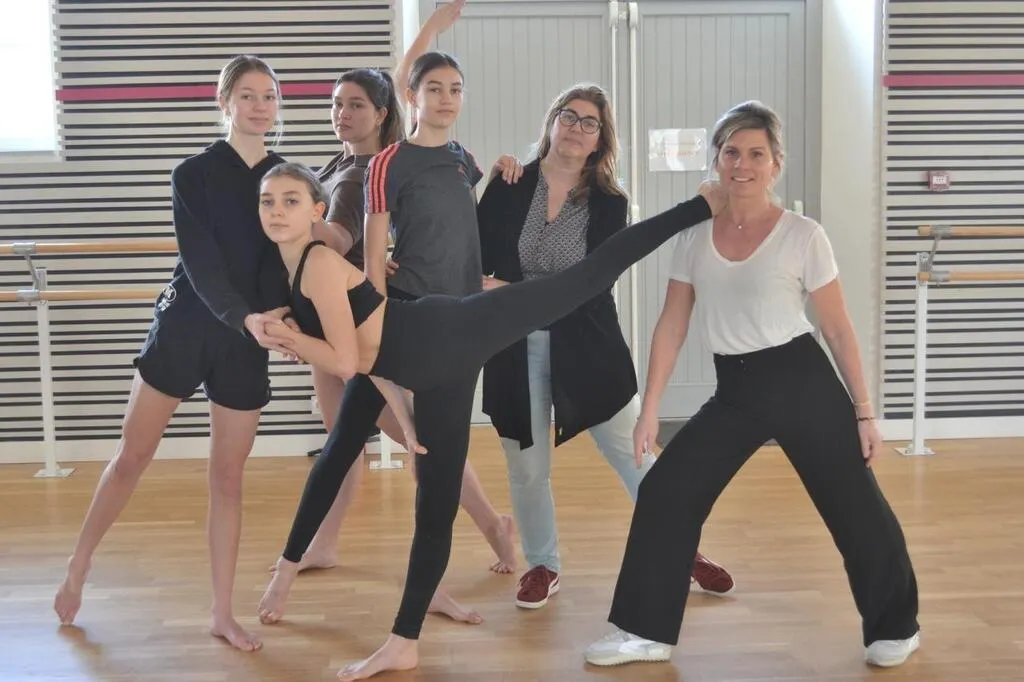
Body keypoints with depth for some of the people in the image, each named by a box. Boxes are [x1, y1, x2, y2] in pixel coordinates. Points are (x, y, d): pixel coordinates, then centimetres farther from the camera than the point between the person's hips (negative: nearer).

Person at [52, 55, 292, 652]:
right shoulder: (194, 174, -5)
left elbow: (294, 263, 0)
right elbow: (200, 263, -16)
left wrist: (282, 321, -20)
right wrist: (245, 317, -31)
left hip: (247, 344, 2)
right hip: (183, 328, -2)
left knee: (228, 477, 6)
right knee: (132, 457, 5)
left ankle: (224, 614, 13)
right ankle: (78, 566, 26)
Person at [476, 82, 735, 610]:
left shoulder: (609, 203, -3)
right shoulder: (507, 189, -1)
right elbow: (478, 266, -1)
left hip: (585, 345, 0)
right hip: (516, 349, 1)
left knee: (634, 454, 6)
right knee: (527, 467, 9)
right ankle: (542, 565, 29)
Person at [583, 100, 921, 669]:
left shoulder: (803, 236, -7)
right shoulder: (695, 235, 3)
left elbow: (839, 329, -3)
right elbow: (672, 325, 7)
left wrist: (864, 411, -3)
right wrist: (650, 407, 4)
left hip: (802, 382, -4)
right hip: (734, 390, 4)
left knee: (856, 506, 3)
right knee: (665, 493, 1)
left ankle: (896, 627, 28)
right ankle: (646, 631, 15)